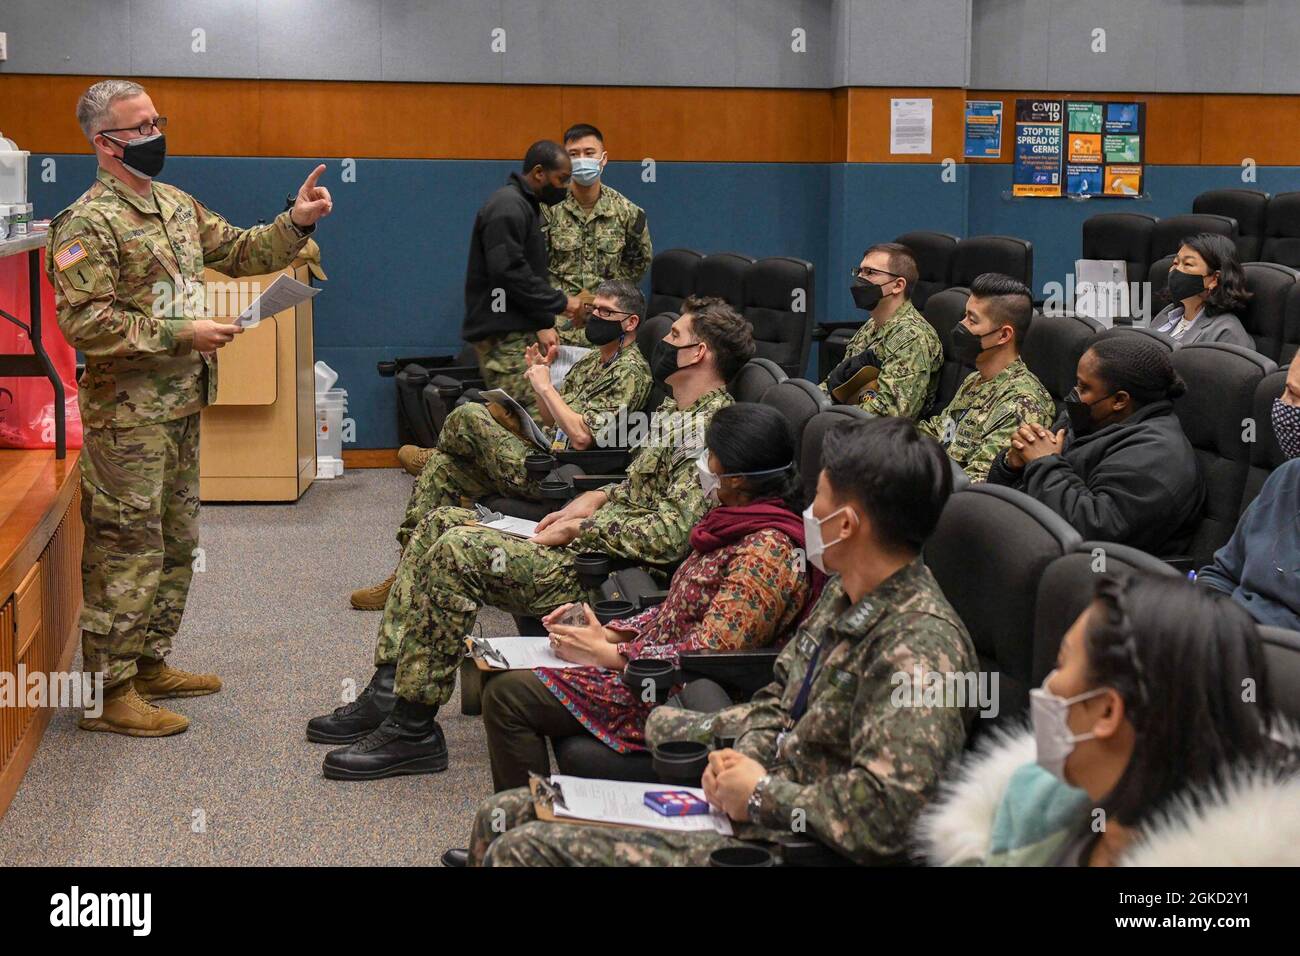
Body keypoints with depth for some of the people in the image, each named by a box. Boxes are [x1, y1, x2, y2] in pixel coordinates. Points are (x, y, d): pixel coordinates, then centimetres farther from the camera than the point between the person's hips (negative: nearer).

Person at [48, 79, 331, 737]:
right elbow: (84, 324, -22)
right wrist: (181, 334, -21)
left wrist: (297, 222, 2)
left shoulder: (177, 204, 13)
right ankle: (110, 691, 3)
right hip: (128, 414, -9)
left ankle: (150, 664, 29)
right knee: (126, 551, -4)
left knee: (175, 542, 16)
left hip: (182, 406, 9)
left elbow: (241, 252, 19)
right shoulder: (88, 224, -15)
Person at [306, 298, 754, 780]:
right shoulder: (673, 411, 17)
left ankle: (414, 729, -16)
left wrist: (583, 527, -15)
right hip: (593, 545, 11)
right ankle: (388, 689, 6)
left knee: (456, 550, -24)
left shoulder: (709, 430, -16)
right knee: (440, 522, 8)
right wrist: (595, 499, 9)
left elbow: (671, 534, -25)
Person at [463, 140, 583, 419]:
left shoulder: (525, 206, 21)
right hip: (503, 336, -10)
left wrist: (542, 324, 12)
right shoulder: (507, 208, -12)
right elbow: (509, 272, -21)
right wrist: (560, 302, -14)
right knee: (528, 415, -15)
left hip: (519, 332, 10)